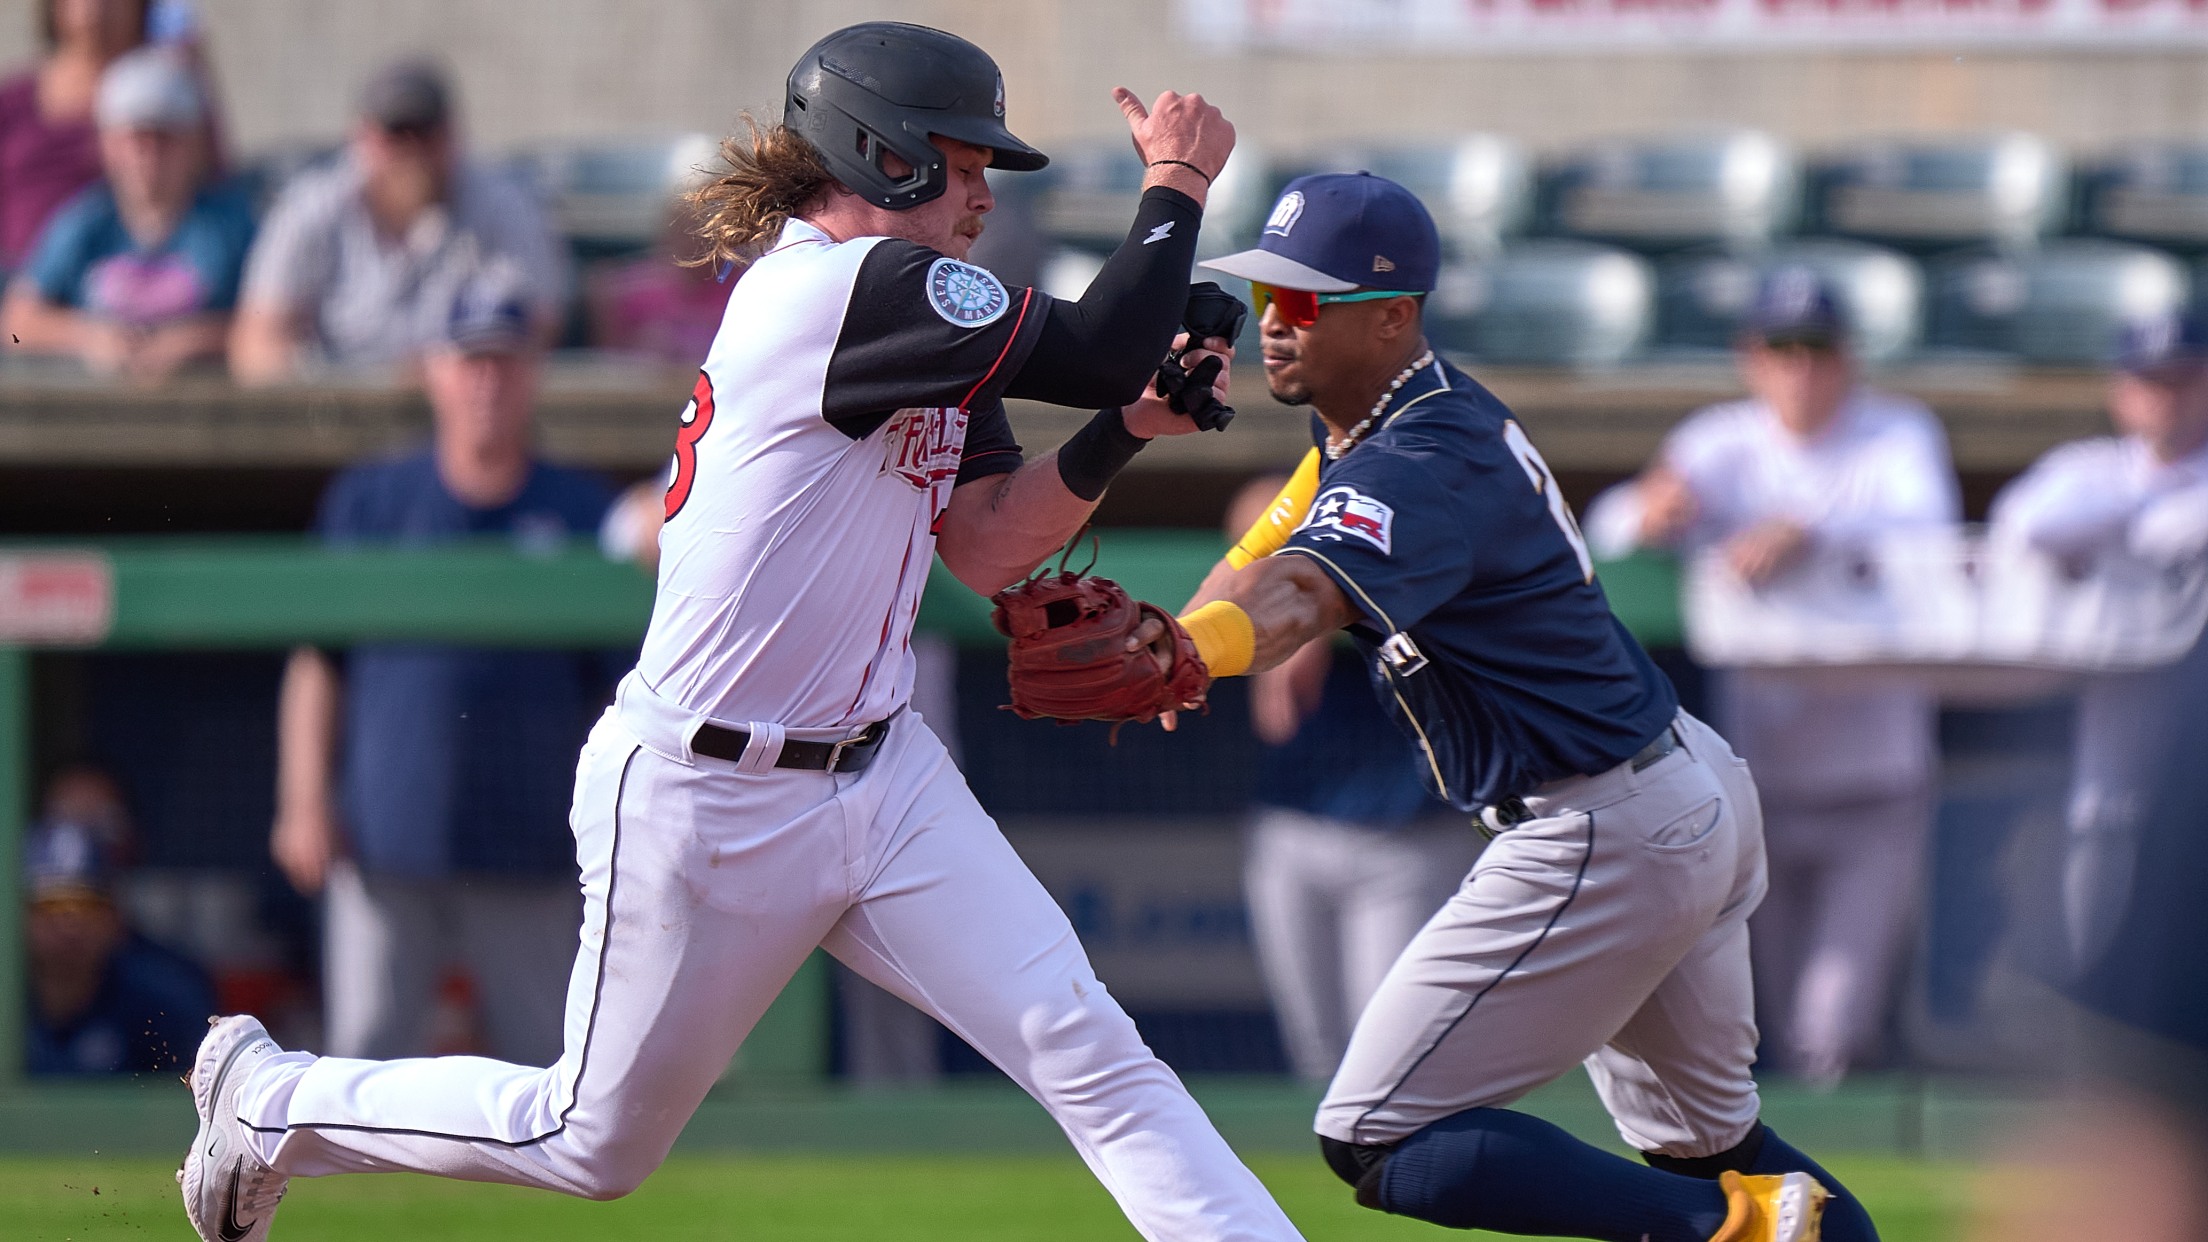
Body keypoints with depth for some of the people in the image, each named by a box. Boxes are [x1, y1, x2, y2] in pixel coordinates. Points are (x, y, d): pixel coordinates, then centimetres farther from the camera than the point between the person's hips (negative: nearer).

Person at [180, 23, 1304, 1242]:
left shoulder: (925, 330, 10)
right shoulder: (834, 286, -20)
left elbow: (988, 548, 5)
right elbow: (1097, 350, -26)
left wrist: (1127, 426, -7)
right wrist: (1176, 181, -13)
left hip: (879, 776, 8)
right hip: (702, 802, -8)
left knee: (1082, 1047, -10)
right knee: (595, 1143, 9)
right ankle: (269, 1097, 31)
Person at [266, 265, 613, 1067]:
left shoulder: (582, 513, 7)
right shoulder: (368, 502, 7)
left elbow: (617, 687, 9)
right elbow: (317, 663, 8)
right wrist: (303, 804, 0)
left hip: (528, 848, 0)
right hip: (385, 844, 0)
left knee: (542, 1056, 1)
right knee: (368, 1053, -2)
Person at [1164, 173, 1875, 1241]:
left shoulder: (1422, 466, -23)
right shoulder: (1427, 407, 9)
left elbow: (1299, 599, -42)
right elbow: (1266, 557, 10)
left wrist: (1182, 654, -62)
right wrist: (1165, 646, -9)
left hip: (1605, 843, -11)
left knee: (1375, 1142, -8)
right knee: (1701, 1140, 25)